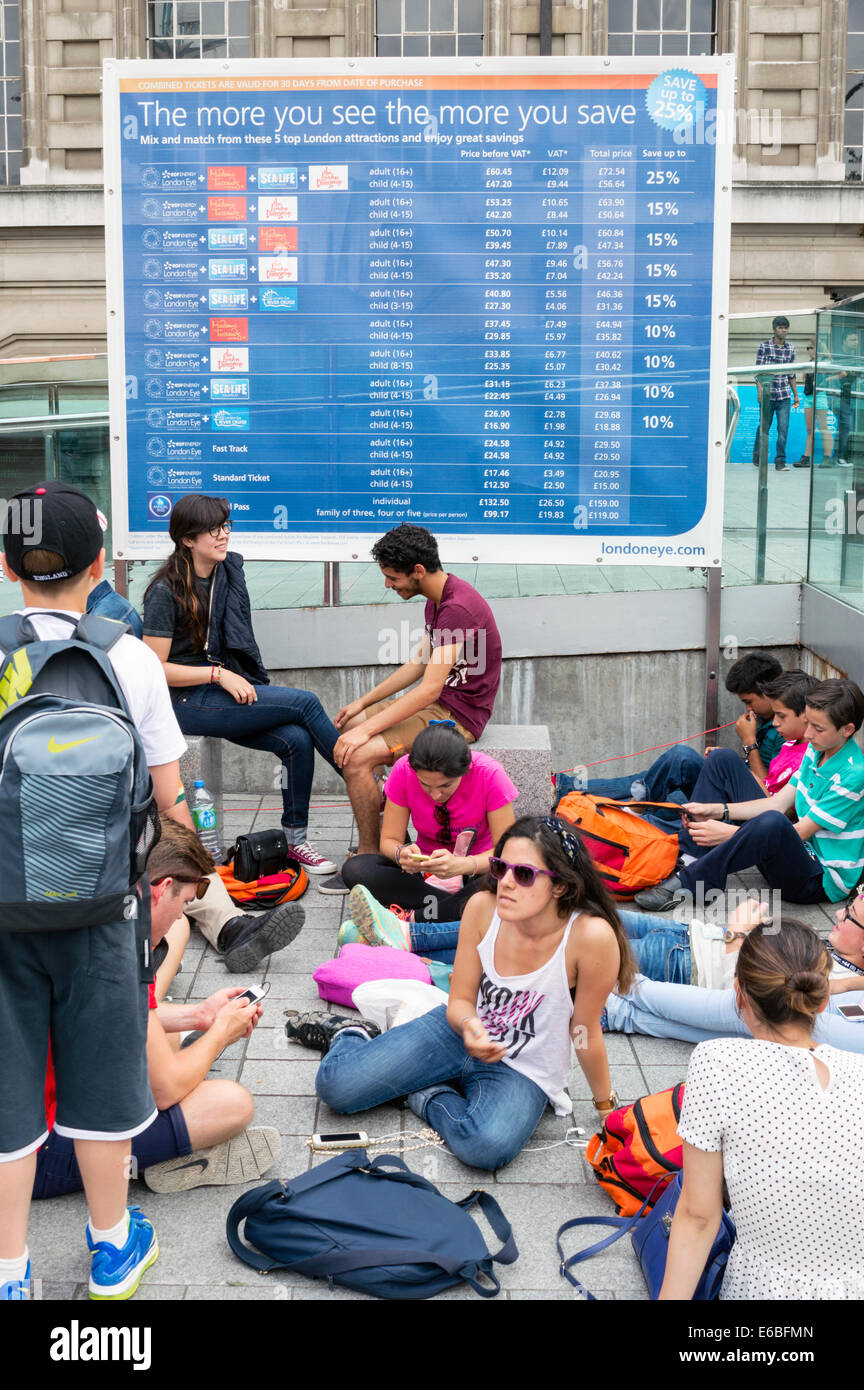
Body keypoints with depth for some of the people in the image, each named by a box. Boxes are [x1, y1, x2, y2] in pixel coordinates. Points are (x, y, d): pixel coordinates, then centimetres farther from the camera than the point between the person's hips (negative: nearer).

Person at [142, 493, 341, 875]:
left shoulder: (229, 572, 8)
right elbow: (155, 670, -13)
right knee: (305, 703, -20)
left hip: (227, 689, 7)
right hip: (187, 701, -7)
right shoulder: (166, 592, -12)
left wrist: (246, 684, 10)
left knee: (297, 740, -20)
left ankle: (296, 841, -8)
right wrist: (219, 675, -18)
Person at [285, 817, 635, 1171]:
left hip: (523, 1072, -2)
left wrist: (606, 1107, -3)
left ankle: (428, 1095, -3)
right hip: (462, 1033, 3)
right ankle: (350, 1034, 26)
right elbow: (460, 1000, -6)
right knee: (335, 1084, -10)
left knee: (486, 1146, -35)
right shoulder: (482, 908, -16)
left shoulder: (591, 935, -28)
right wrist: (469, 1025, -28)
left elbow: (586, 1032, -13)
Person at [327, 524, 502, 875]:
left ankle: (369, 857, -8)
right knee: (346, 729, 14)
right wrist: (363, 702, 16)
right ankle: (385, 837, 15)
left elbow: (430, 688, -28)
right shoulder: (437, 598, 8)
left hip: (458, 714, -11)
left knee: (357, 756, -22)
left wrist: (366, 729, -27)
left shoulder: (458, 608, -25)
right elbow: (419, 663, 18)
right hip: (437, 702, 11)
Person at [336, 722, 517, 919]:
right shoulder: (404, 770, -15)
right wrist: (401, 854, -34)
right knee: (354, 869, -23)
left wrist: (461, 865, -40)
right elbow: (389, 840, -9)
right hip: (426, 871, 3)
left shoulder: (489, 774, -21)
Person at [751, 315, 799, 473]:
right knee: (764, 427, 5)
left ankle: (780, 461, -1)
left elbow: (791, 374, 14)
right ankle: (757, 459, 22)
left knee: (783, 428, -4)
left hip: (784, 395, 3)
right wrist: (760, 391, -14)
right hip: (768, 394, -3)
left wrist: (796, 394, 13)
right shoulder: (764, 347, -2)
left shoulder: (790, 348, 9)